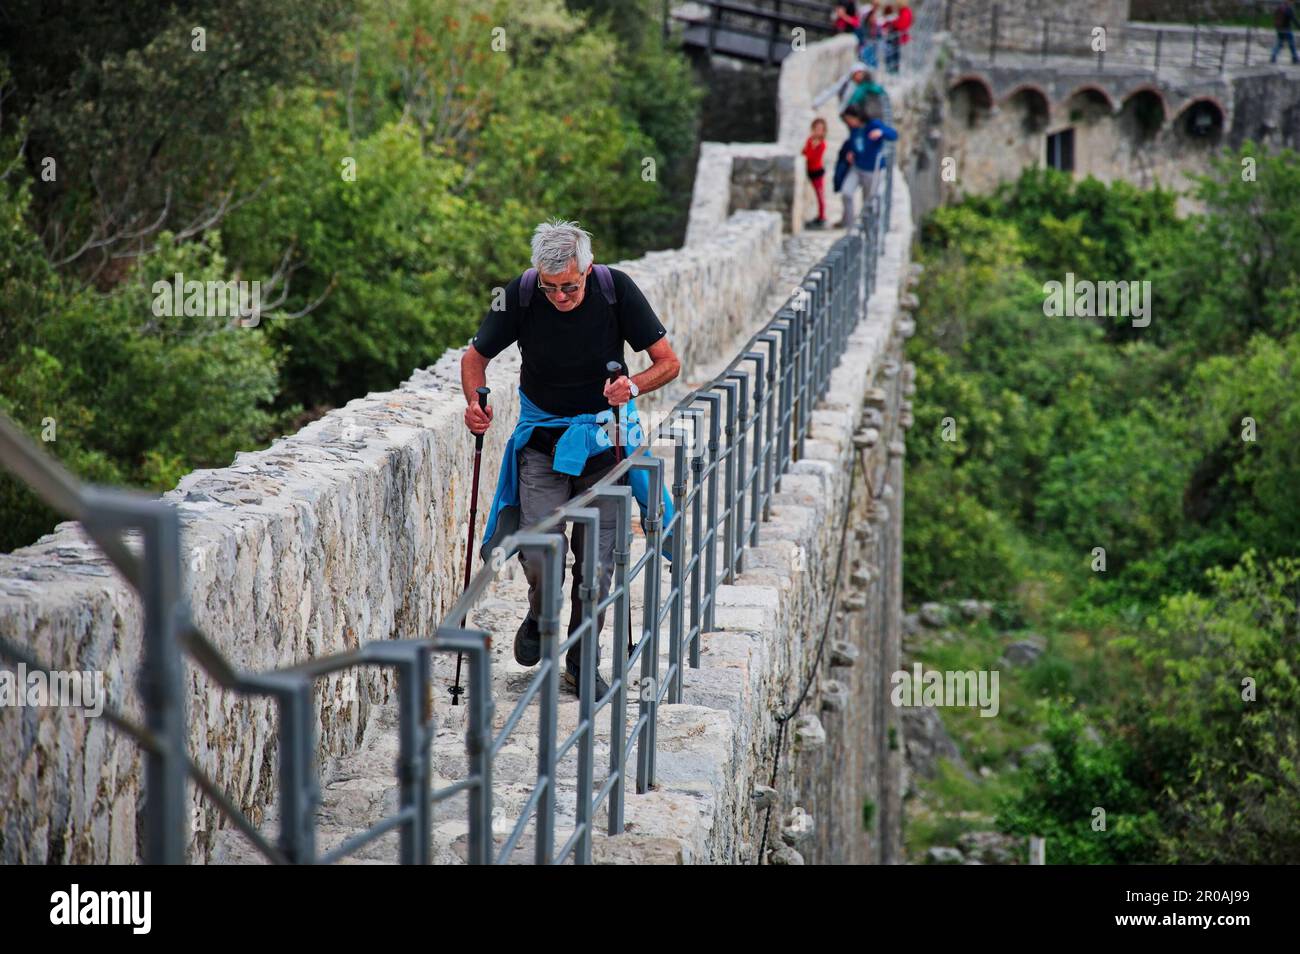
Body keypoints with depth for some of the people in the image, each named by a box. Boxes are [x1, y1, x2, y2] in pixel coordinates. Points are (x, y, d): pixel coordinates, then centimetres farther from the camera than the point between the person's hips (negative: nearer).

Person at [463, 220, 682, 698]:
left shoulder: (616, 289, -15)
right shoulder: (521, 295, -14)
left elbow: (668, 362, -10)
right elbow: (476, 355, 1)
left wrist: (632, 386, -31)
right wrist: (474, 401, -19)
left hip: (603, 435, 0)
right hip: (541, 436, 0)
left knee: (597, 560, -2)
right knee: (539, 553, -13)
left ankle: (583, 663, 16)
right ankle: (539, 617, 21)